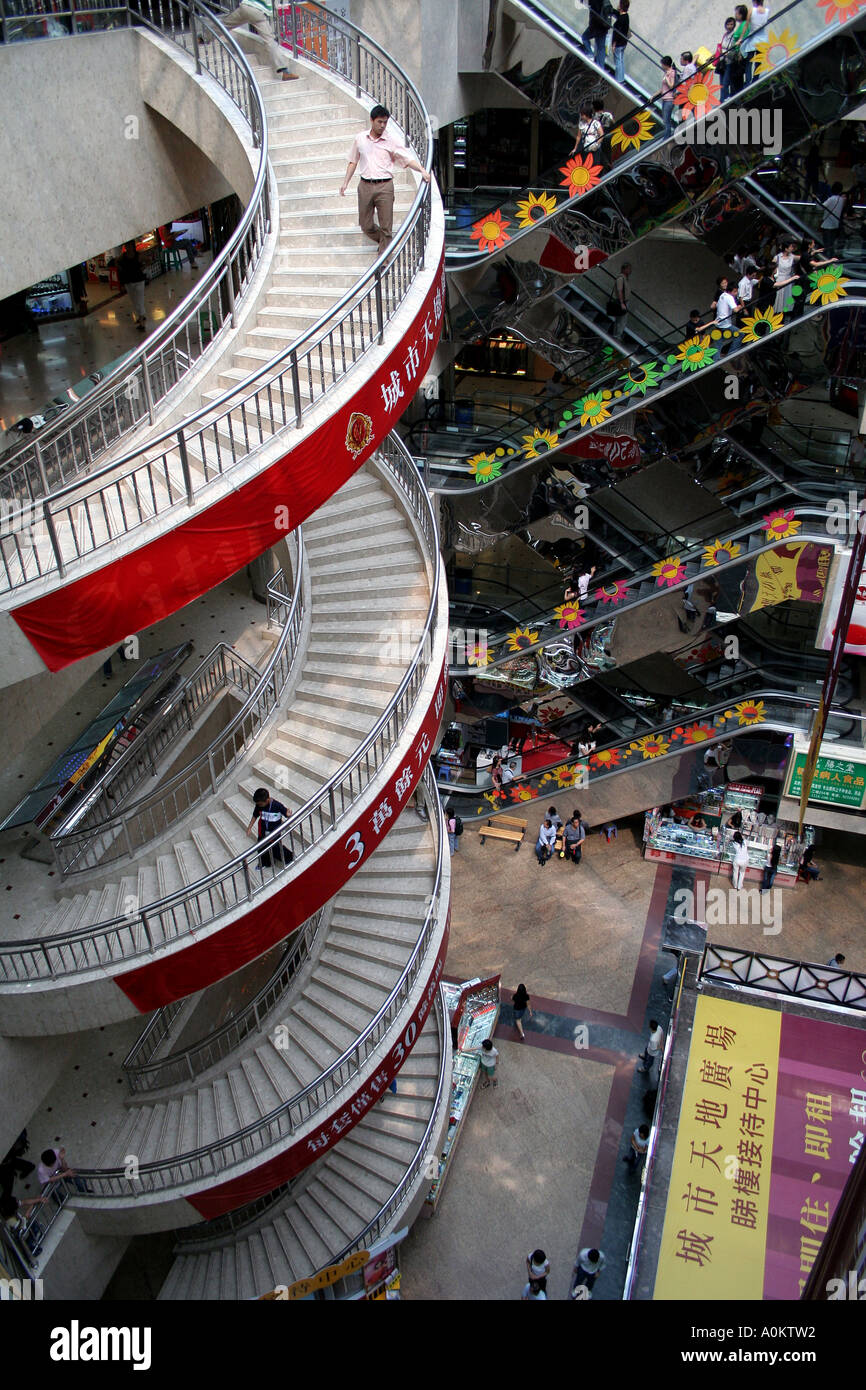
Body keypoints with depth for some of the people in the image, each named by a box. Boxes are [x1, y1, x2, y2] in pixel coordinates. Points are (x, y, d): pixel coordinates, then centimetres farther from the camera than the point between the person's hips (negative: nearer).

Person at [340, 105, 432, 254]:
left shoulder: (391, 141, 1)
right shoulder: (360, 138, 7)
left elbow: (408, 158, -4)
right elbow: (353, 162, 16)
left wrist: (422, 170, -20)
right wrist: (345, 182, 12)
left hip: (384, 186, -2)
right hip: (365, 186, 2)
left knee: (386, 227, -4)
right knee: (365, 225, 6)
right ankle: (384, 242, 33)